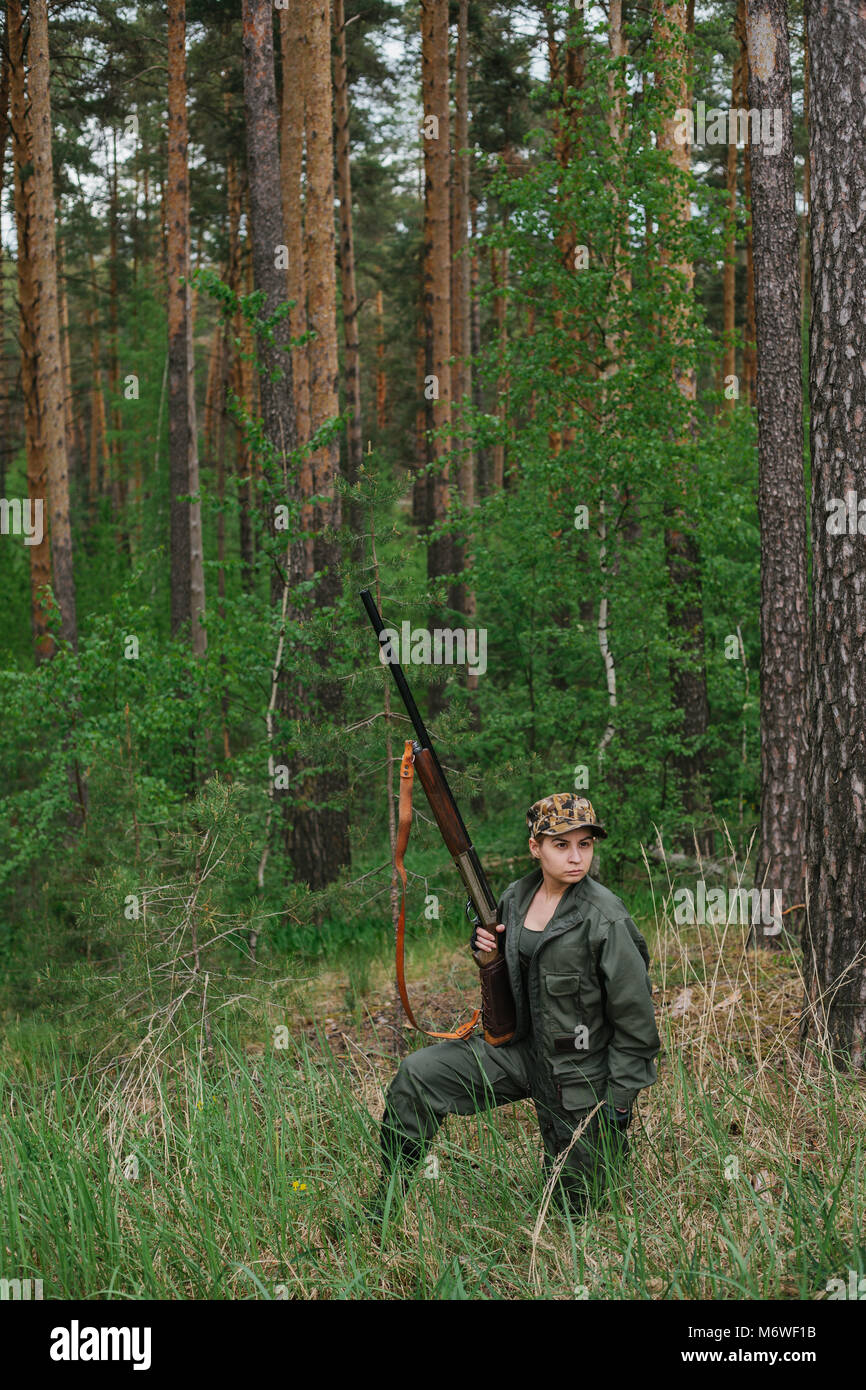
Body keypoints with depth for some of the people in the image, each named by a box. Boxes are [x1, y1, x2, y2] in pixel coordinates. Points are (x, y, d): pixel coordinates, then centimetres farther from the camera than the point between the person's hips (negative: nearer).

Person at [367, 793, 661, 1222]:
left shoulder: (605, 920, -21)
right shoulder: (515, 898, -2)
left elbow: (635, 1017, -15)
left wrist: (618, 1105, -12)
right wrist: (484, 949, -8)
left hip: (578, 1071, -5)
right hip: (519, 1049, 5)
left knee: (575, 1204, 8)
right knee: (418, 1074, -13)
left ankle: (614, 1144, 41)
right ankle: (381, 1207, -2)